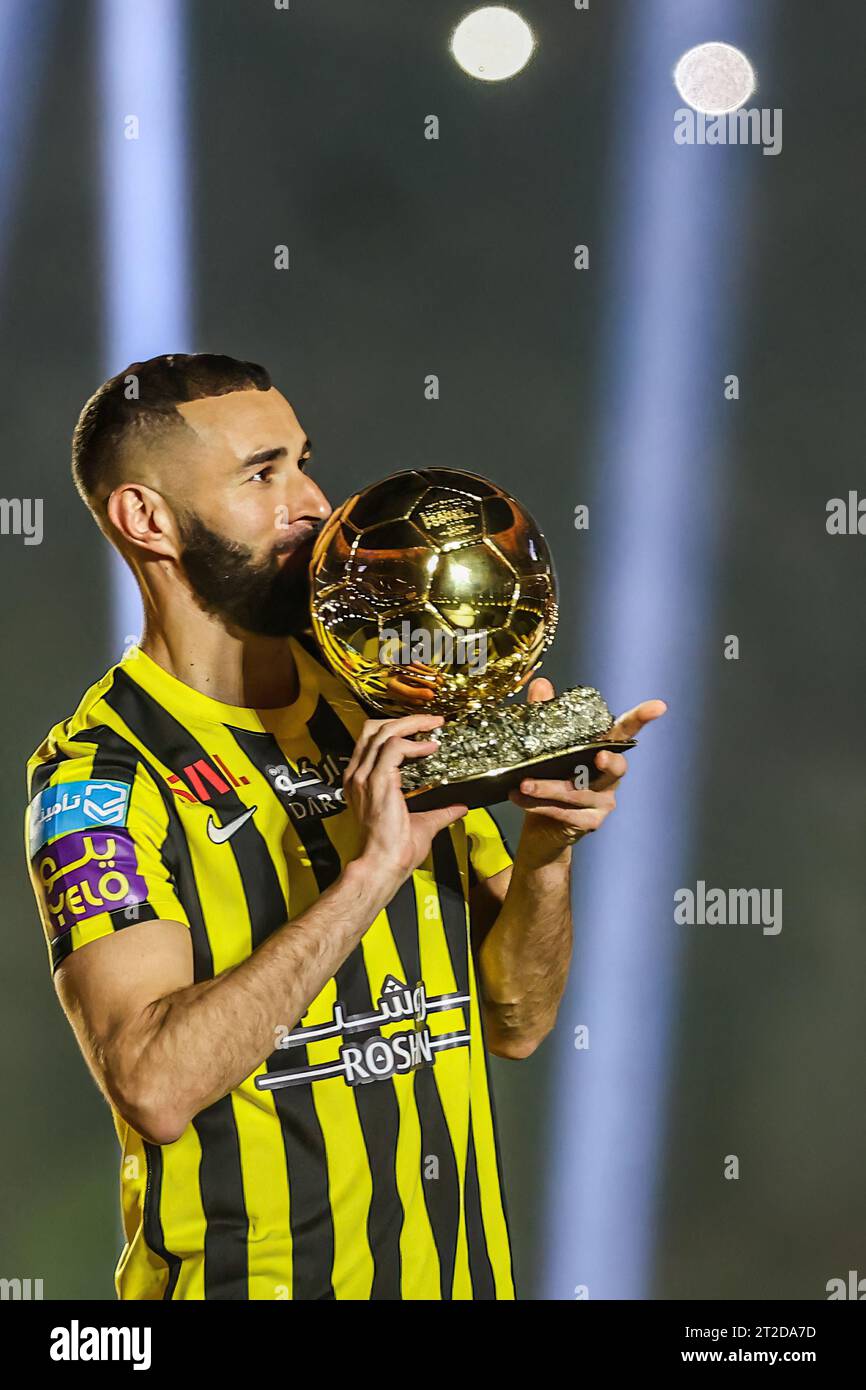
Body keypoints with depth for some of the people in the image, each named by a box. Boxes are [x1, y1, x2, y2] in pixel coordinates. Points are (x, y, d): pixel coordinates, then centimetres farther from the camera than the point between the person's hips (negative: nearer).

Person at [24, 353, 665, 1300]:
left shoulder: (387, 712, 4)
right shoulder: (99, 772, -13)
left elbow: (514, 1021, 5)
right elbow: (154, 1084, -26)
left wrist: (545, 857, -13)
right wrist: (372, 871, -27)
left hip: (459, 1269, 5)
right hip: (251, 1274, -5)